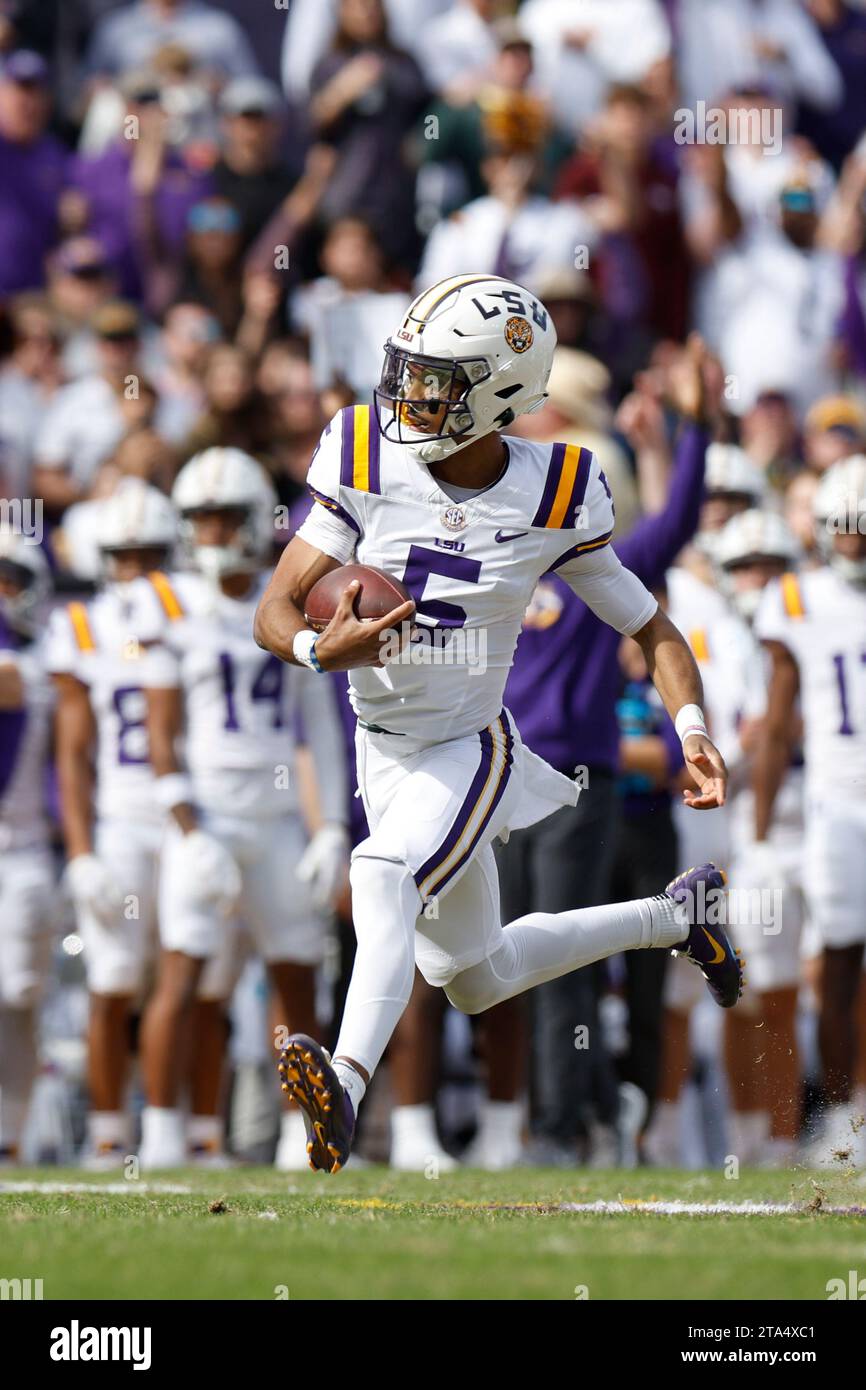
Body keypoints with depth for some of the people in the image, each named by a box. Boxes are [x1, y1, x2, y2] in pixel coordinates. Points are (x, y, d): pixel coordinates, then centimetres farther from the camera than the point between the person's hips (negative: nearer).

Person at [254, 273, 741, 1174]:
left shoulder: (552, 499, -15)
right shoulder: (367, 465, -13)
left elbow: (653, 633, -3)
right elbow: (275, 610, -15)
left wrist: (692, 732, -21)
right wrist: (321, 650, -38)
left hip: (470, 752, -4)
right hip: (386, 753, 4)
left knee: (384, 871, -35)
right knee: (477, 981, 19)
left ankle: (347, 1085, -50)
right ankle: (677, 914, 40)